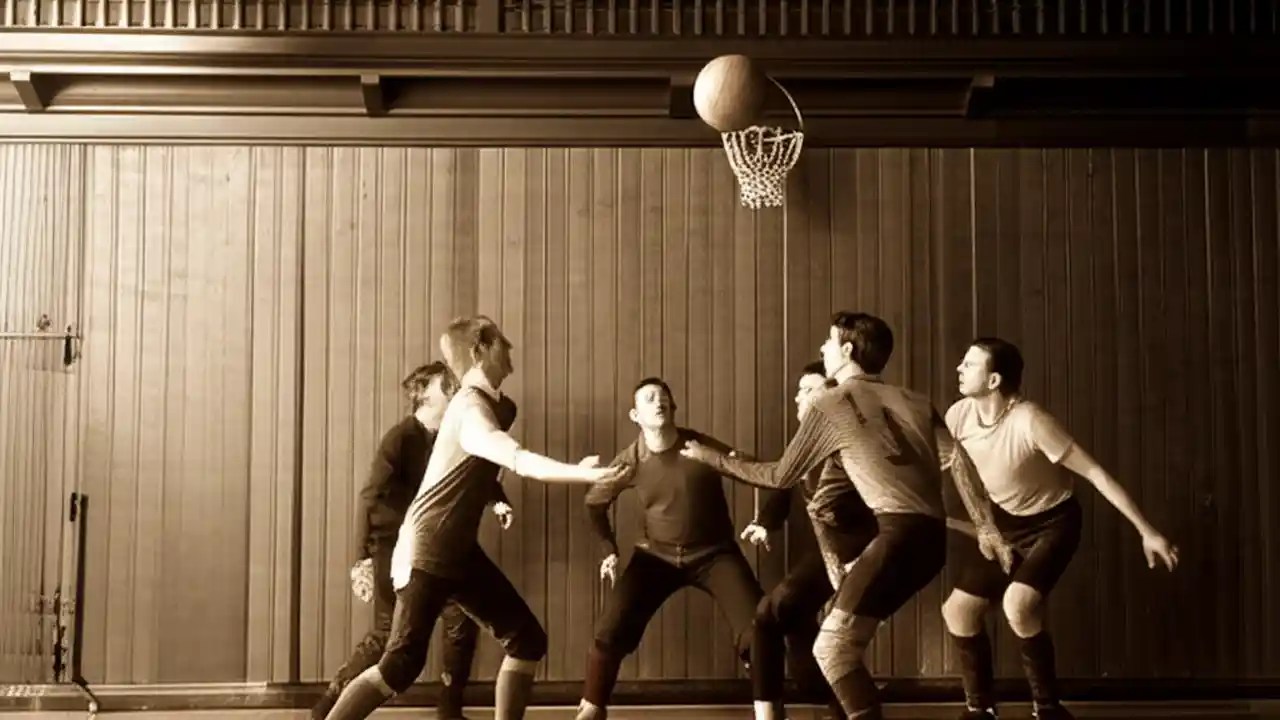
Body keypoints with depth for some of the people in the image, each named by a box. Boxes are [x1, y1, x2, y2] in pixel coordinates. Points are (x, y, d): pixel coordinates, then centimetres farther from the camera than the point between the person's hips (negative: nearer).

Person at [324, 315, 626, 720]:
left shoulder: (495, 405, 9)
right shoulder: (471, 409, -20)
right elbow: (520, 462, -38)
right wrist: (585, 474, -46)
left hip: (460, 552, 9)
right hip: (426, 556, -9)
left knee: (527, 641, 5)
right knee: (401, 666, -11)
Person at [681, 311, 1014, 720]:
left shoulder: (829, 405, 6)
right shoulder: (914, 402, 21)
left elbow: (780, 477, 13)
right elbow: (958, 460, 9)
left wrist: (712, 457, 24)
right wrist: (986, 527, 6)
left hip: (900, 532, -8)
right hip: (931, 534, 8)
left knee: (832, 649, -10)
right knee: (844, 640, 22)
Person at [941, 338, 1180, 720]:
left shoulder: (1029, 421, -32)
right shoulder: (959, 415, -14)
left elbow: (1096, 473, -29)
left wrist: (1146, 531, -29)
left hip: (1052, 522, -6)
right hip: (1006, 523, 7)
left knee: (1018, 605, -29)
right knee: (958, 610, 5)